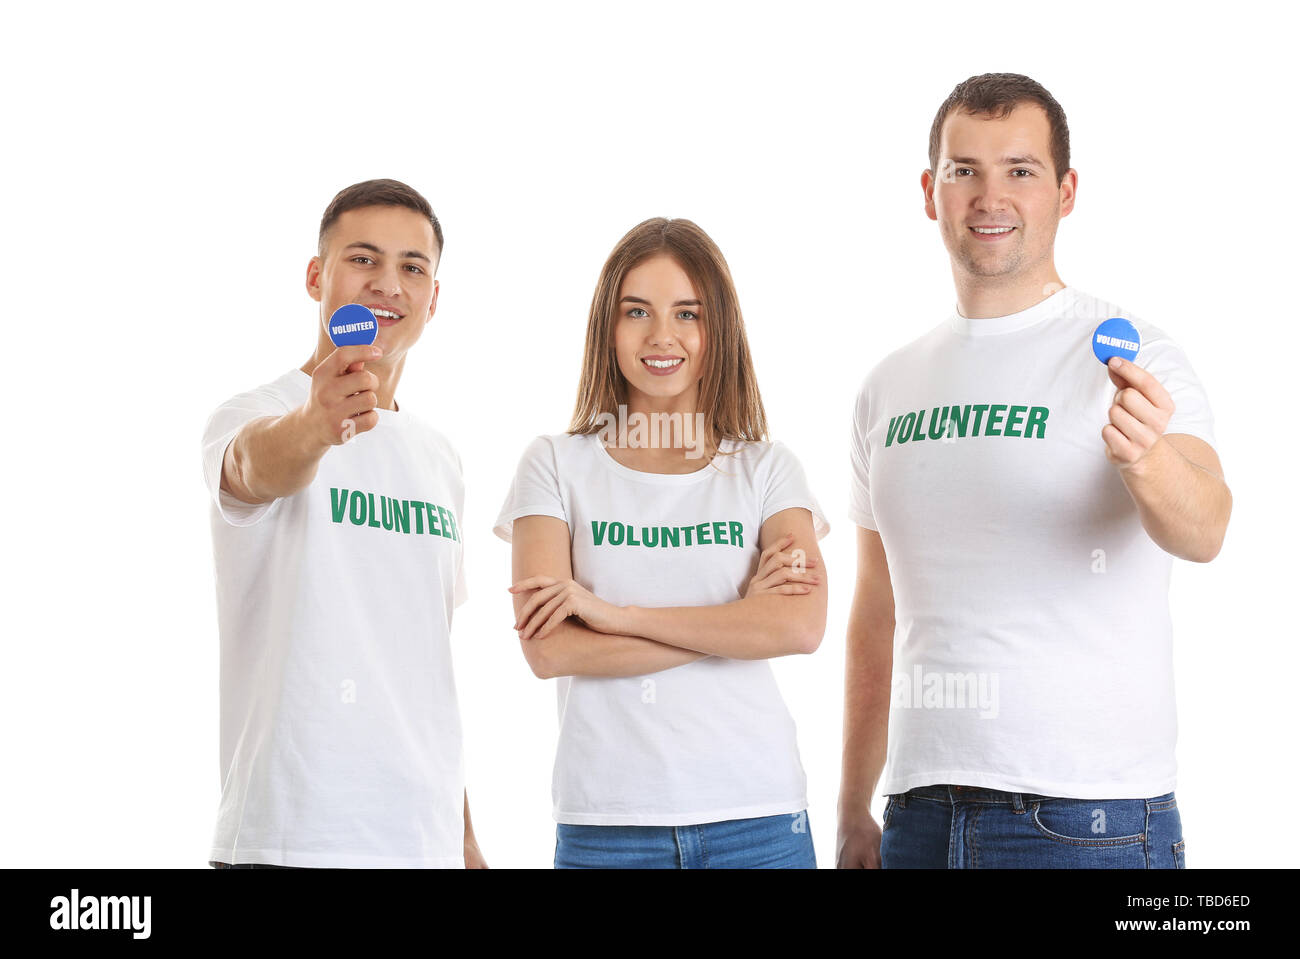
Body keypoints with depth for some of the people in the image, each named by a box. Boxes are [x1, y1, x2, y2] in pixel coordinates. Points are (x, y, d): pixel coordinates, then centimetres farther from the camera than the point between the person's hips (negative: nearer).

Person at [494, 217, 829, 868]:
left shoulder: (767, 470, 7)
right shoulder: (557, 464, 5)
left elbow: (802, 626, -10)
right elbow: (548, 649, -7)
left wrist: (613, 612, -11)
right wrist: (736, 619, -9)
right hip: (605, 823, -1)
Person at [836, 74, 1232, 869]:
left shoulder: (1131, 357, -7)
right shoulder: (889, 387, 10)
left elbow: (1202, 530, -24)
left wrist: (1146, 456, -46)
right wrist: (854, 812, 12)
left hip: (1088, 817, -4)